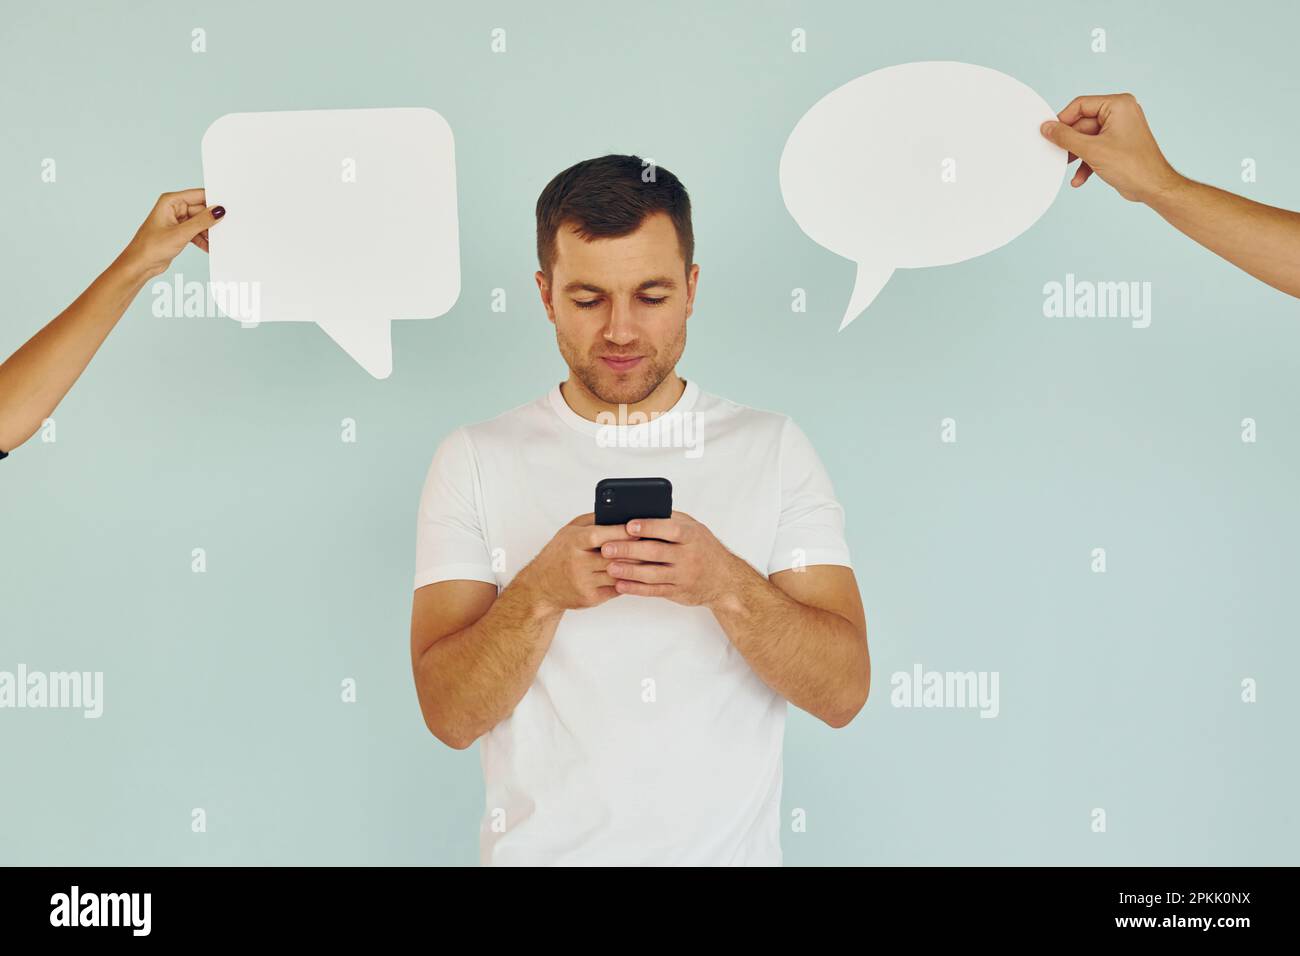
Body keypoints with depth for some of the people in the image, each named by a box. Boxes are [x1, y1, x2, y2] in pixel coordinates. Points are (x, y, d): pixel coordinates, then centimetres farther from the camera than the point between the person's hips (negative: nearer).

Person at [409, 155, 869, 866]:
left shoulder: (775, 450, 1)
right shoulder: (475, 460, 0)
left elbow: (843, 692, -6)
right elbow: (449, 715, -6)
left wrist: (728, 584, -21)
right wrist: (540, 593, -22)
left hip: (730, 847, 1)